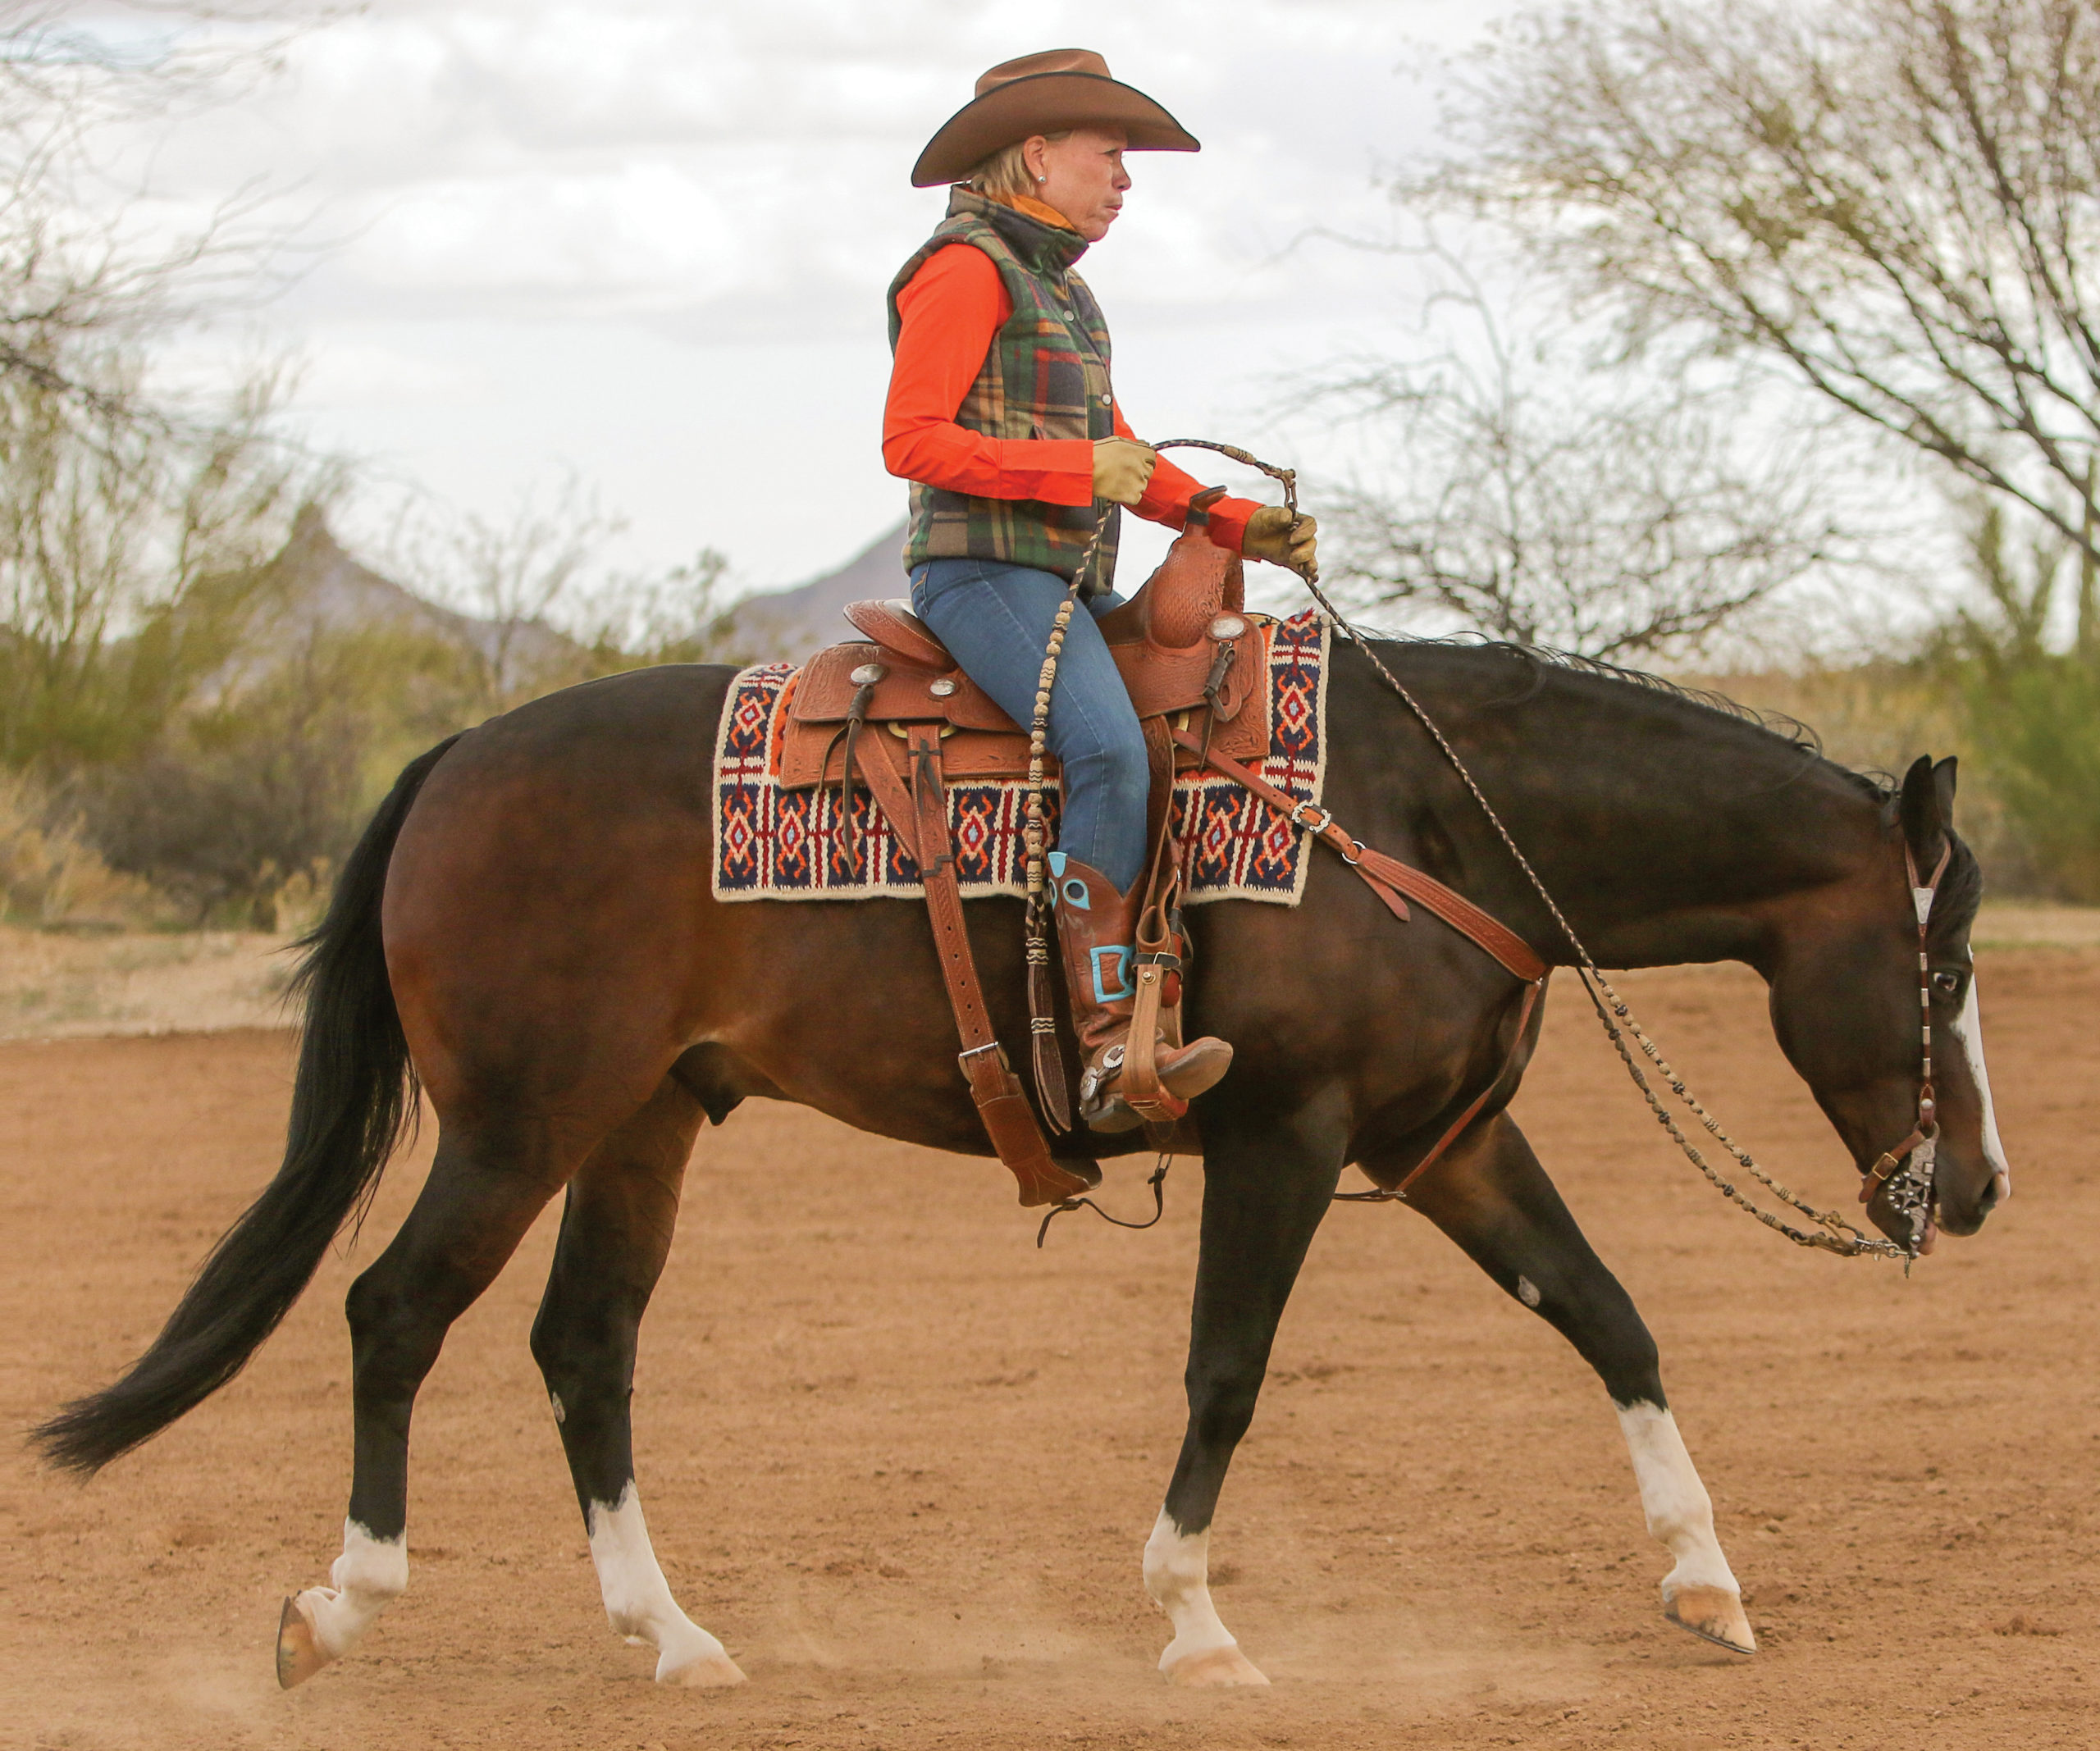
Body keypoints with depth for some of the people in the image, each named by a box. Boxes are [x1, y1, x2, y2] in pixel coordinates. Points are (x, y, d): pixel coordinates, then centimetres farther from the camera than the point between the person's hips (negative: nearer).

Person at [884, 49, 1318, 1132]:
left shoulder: (1058, 287, 23)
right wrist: (1075, 469, -20)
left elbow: (1121, 462, 24)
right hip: (982, 567, -10)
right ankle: (1107, 1053, -37)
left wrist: (1242, 527, 10)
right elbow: (910, 439, -15)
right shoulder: (966, 271, -5)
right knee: (1111, 752, -30)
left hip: (1069, 585, 10)